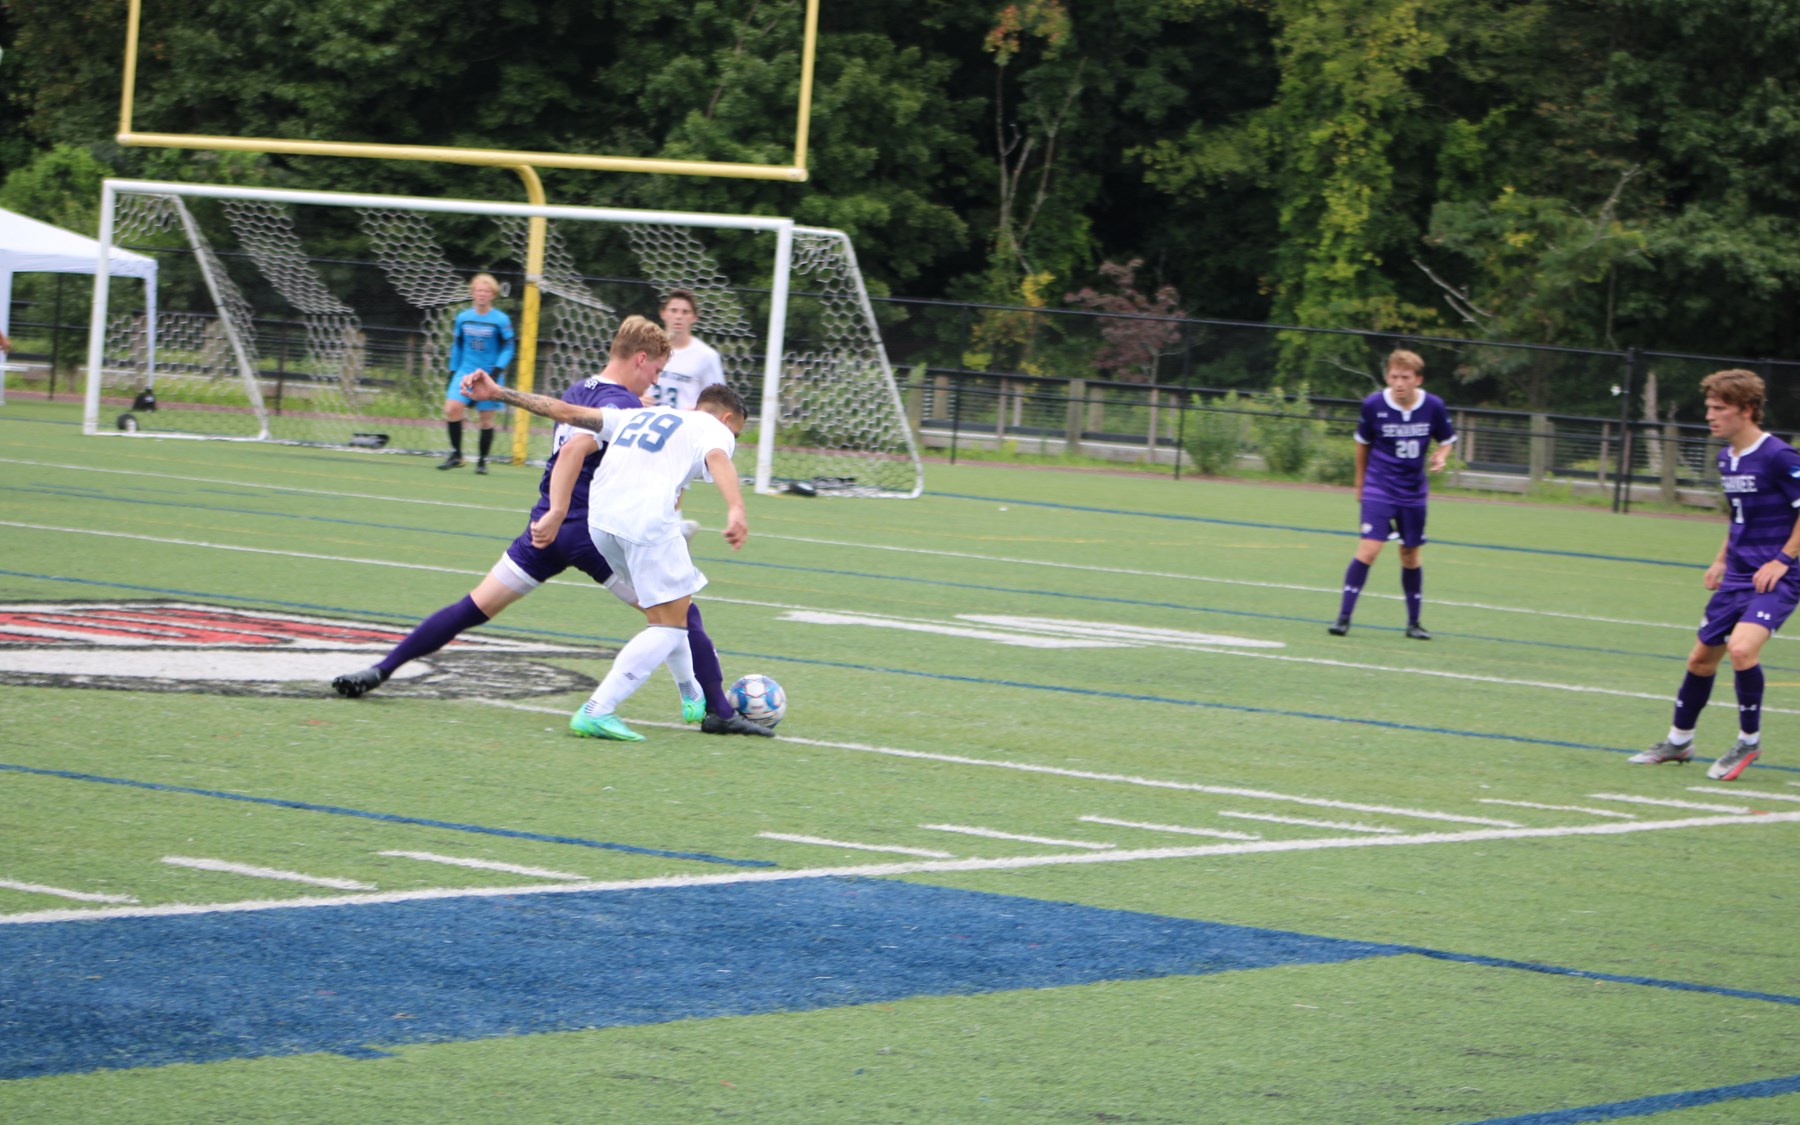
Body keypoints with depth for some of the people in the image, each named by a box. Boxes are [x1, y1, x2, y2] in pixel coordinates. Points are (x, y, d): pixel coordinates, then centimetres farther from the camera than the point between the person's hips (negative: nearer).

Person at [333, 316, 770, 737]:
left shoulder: (576, 393, 15)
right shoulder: (623, 404, -12)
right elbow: (575, 449, -26)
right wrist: (556, 515, -29)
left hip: (549, 529, 8)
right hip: (597, 532, -8)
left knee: (476, 606, 10)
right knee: (681, 610, 2)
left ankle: (380, 670, 7)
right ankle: (718, 712, 0)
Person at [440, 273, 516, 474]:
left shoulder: (501, 320, -5)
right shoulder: (463, 318, 6)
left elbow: (508, 348, -4)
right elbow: (456, 346, 15)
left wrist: (497, 370, -17)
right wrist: (452, 373, 13)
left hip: (489, 376, -2)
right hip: (465, 372, 2)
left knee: (487, 419, 1)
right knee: (452, 409, -15)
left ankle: (482, 461, 15)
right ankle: (456, 455, -2)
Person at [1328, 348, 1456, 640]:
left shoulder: (1434, 407, -7)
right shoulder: (1373, 405, -10)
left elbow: (1445, 440, 8)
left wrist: (1441, 457, -14)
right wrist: (1360, 482, 13)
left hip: (1413, 493, 2)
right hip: (1379, 490, -2)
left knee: (1410, 556, 10)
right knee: (1369, 548, -16)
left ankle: (1413, 623, 22)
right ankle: (1344, 617, -11)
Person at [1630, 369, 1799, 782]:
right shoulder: (1727, 457, 9)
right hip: (1737, 576, 8)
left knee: (1741, 648, -27)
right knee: (1702, 657, 14)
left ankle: (1749, 742, -8)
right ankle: (1678, 741, 33)